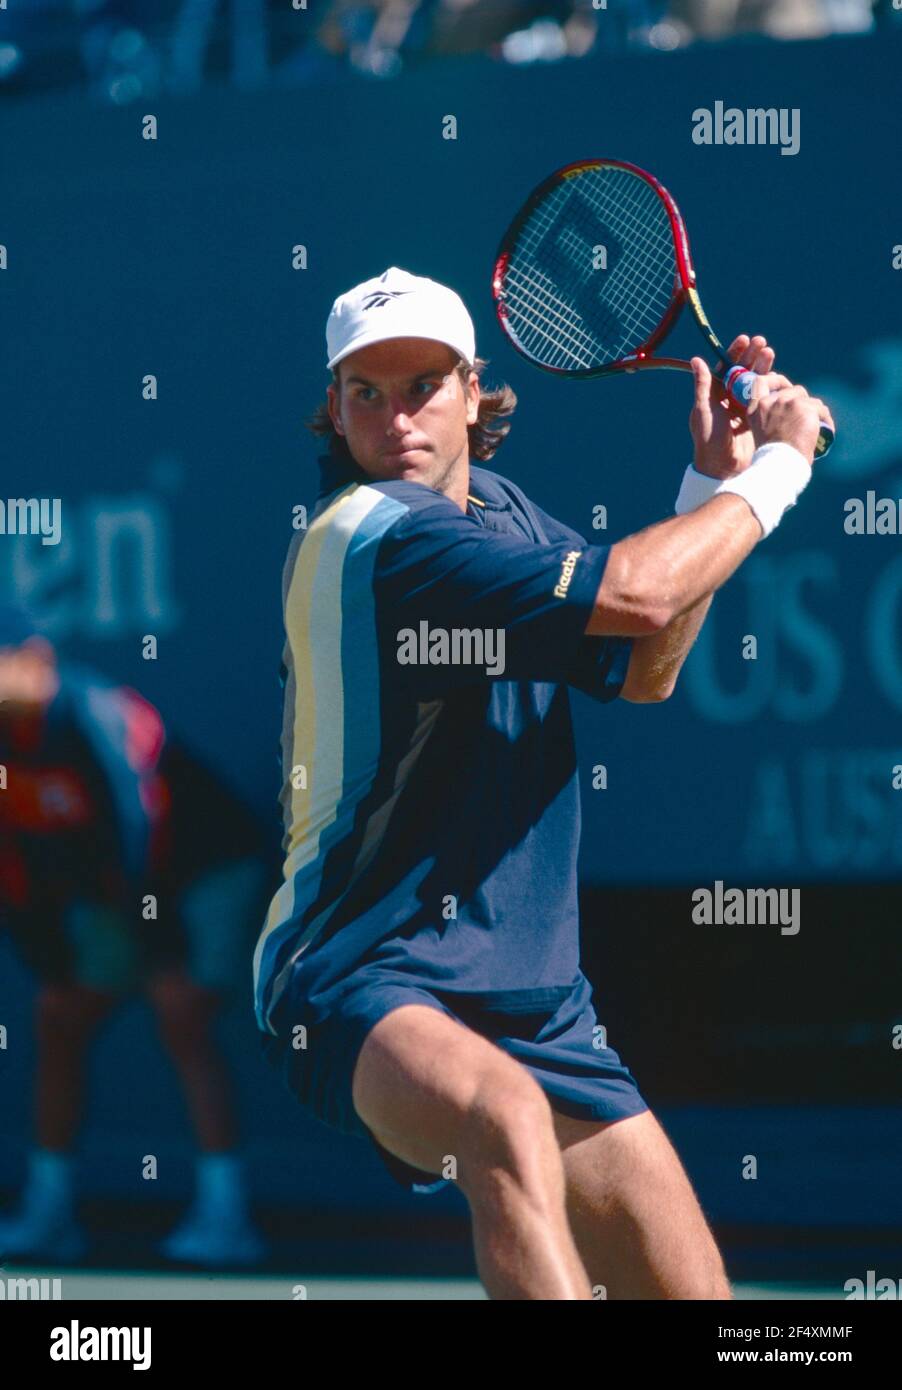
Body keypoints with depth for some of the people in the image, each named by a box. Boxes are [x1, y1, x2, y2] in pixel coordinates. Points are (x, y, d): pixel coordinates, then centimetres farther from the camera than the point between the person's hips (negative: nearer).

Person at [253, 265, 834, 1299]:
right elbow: (634, 593, -24)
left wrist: (713, 481, 11)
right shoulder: (375, 533, -17)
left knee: (692, 1292, 3)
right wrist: (777, 466, -9)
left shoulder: (499, 511, 12)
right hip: (359, 981, -9)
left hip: (530, 998, 9)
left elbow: (641, 669, 22)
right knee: (511, 1122, -41)